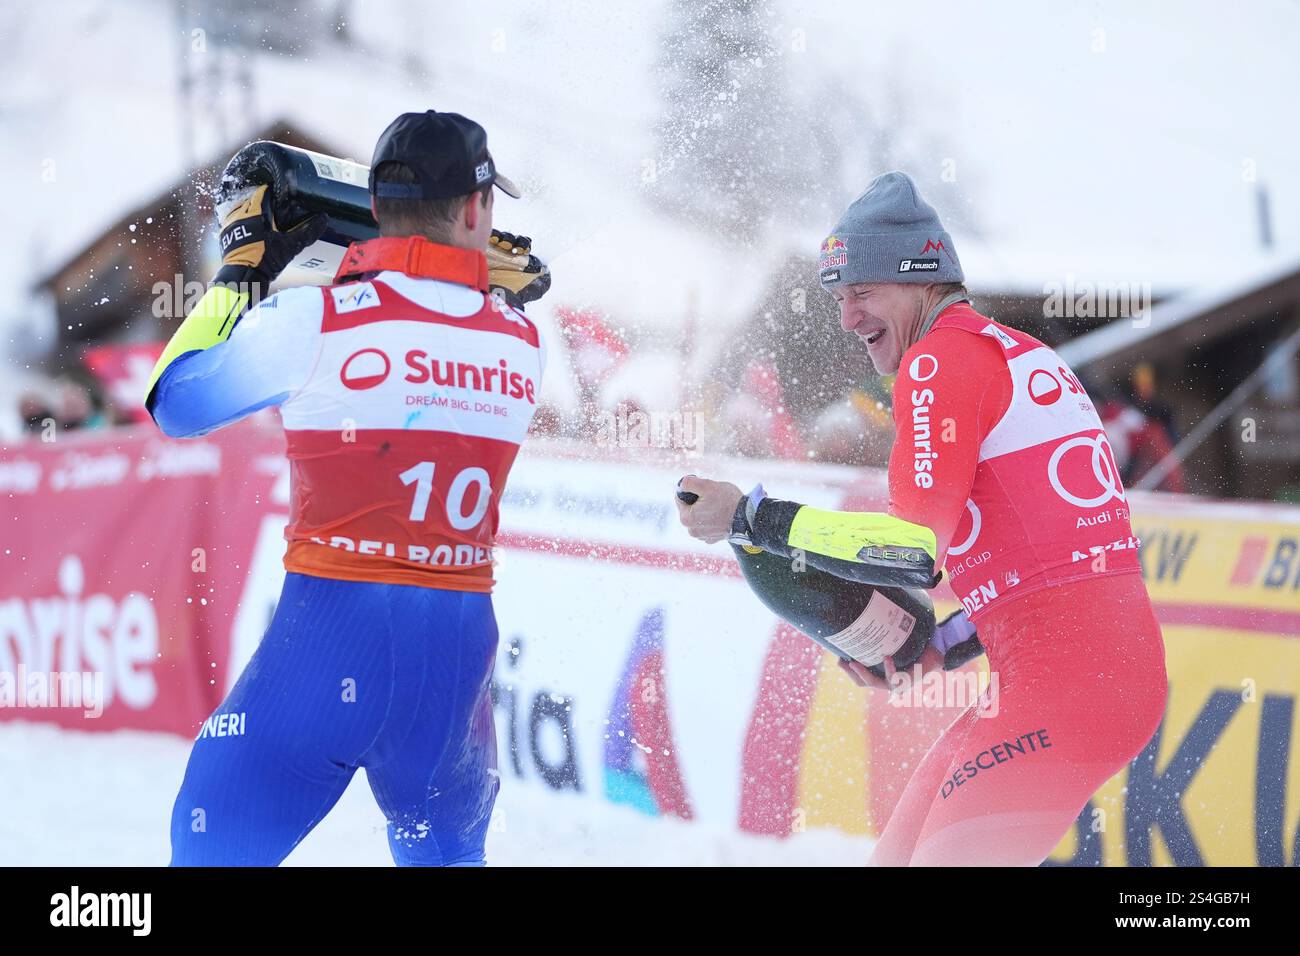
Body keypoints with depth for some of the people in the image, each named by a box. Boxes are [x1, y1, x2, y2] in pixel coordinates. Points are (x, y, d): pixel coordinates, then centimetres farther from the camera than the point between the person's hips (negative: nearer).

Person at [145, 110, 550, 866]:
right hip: (461, 645, 3)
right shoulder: (523, 344, 4)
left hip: (332, 627, -3)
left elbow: (175, 402, 7)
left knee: (215, 846, 6)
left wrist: (242, 270, 16)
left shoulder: (314, 321, -7)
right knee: (445, 855, 23)